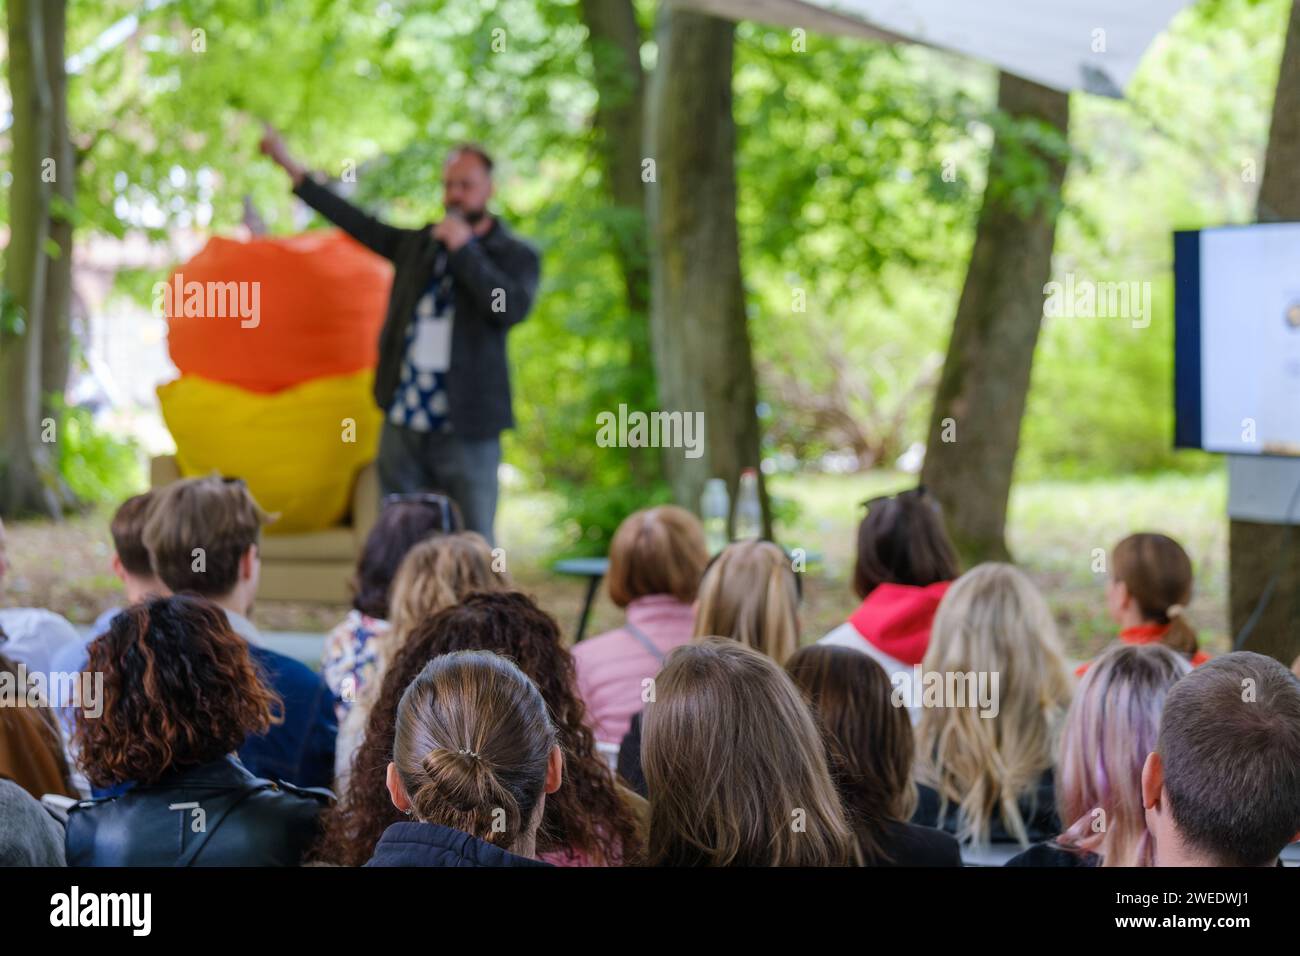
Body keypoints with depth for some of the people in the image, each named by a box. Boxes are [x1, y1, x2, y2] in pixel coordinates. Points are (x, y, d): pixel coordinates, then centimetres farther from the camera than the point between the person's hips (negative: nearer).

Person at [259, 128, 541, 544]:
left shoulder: (517, 256, 0)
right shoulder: (420, 244, 13)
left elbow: (512, 308, -18)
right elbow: (359, 224, 17)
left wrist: (464, 249, -13)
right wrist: (290, 166, 19)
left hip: (466, 431, -4)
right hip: (403, 425, 5)